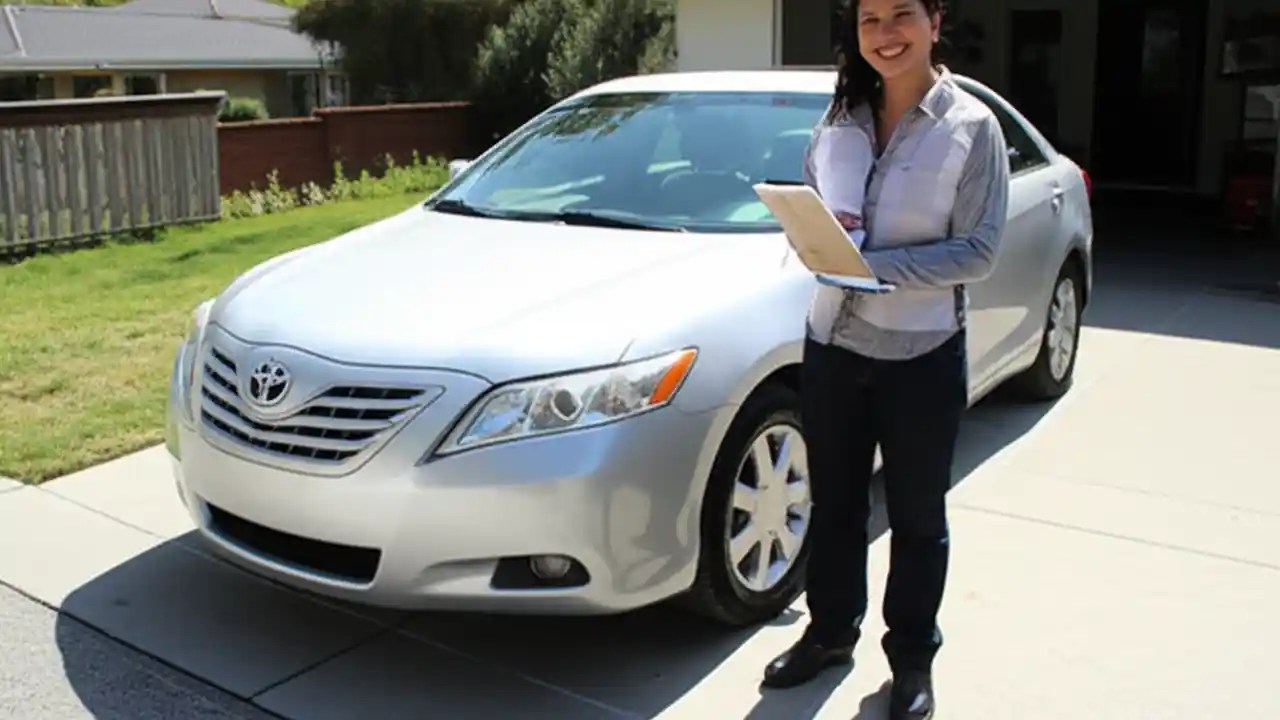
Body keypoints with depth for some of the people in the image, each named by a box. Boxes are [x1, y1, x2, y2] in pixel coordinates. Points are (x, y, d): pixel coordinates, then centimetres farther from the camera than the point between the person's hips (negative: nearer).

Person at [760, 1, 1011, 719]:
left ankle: (913, 657, 30)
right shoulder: (840, 117, 6)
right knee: (834, 505, 16)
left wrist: (876, 264, -22)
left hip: (922, 355, -4)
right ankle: (830, 631, 36)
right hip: (833, 343, 4)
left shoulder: (971, 125, -9)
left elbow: (979, 251, -12)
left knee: (917, 518, 11)